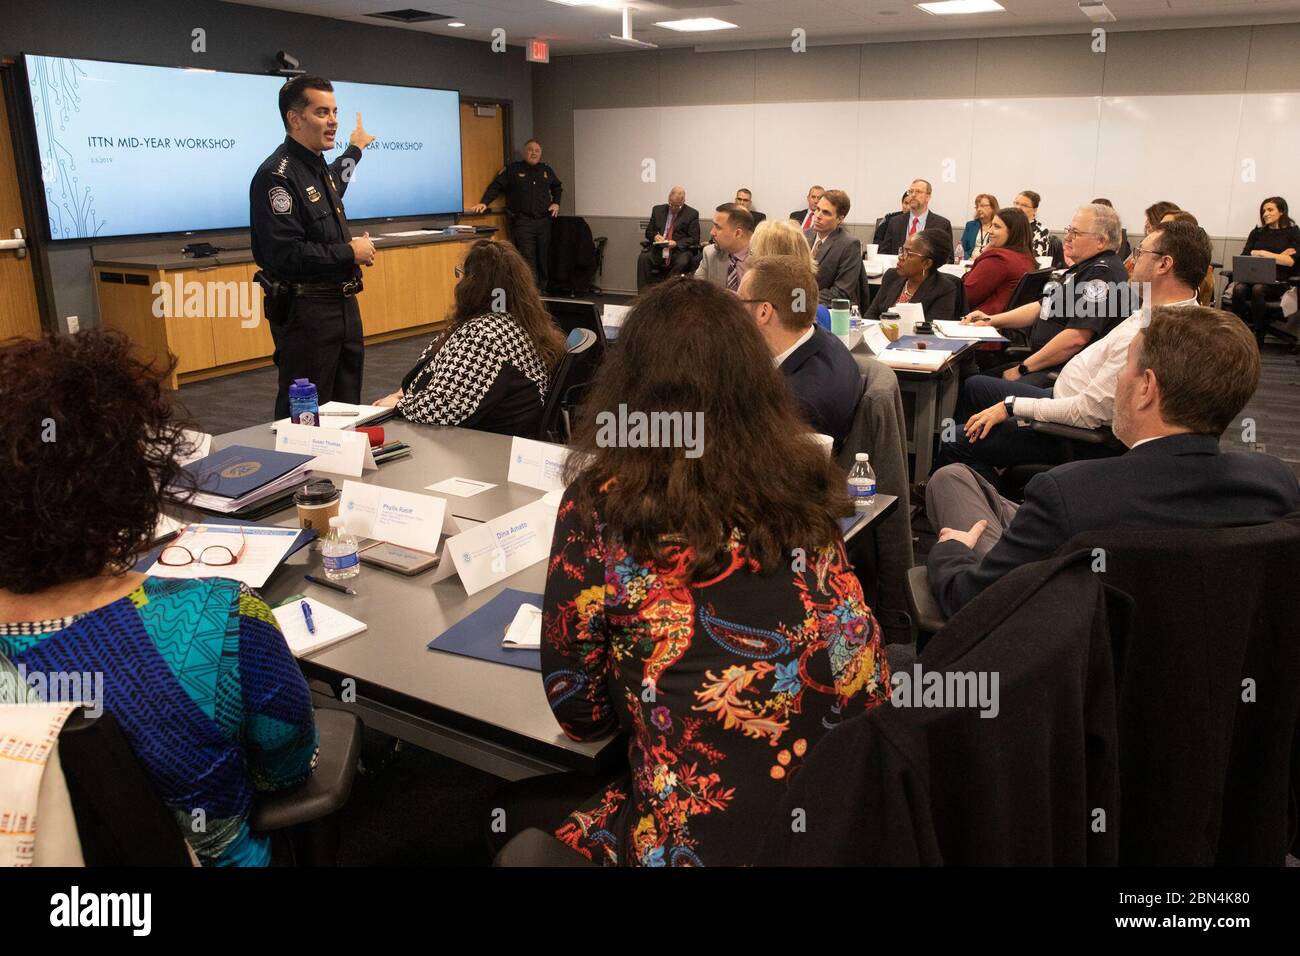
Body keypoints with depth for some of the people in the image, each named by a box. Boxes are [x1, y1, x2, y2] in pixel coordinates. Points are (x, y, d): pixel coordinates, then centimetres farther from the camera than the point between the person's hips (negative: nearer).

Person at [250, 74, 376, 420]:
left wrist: (354, 150, 52)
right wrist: (351, 253, -15)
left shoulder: (318, 167, 13)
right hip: (304, 311, -9)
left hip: (343, 305, 9)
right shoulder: (277, 175, -16)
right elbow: (286, 255, -25)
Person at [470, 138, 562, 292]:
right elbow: (496, 186, -1)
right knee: (528, 259, -10)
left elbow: (557, 187, 31)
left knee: (544, 257, 6)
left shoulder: (546, 170, 16)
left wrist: (556, 203, 15)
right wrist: (484, 203, -13)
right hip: (522, 222, -4)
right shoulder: (512, 169, 3)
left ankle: (543, 289, 15)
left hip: (544, 221, 5)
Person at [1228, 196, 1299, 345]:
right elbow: (1244, 256, 9)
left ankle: (1258, 337, -31)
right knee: (1239, 289, -33)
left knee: (1258, 289, -37)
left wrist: (1264, 253, -2)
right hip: (1253, 277, 3)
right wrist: (1278, 256, -1)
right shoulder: (1257, 232, 22)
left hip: (1278, 281, -3)